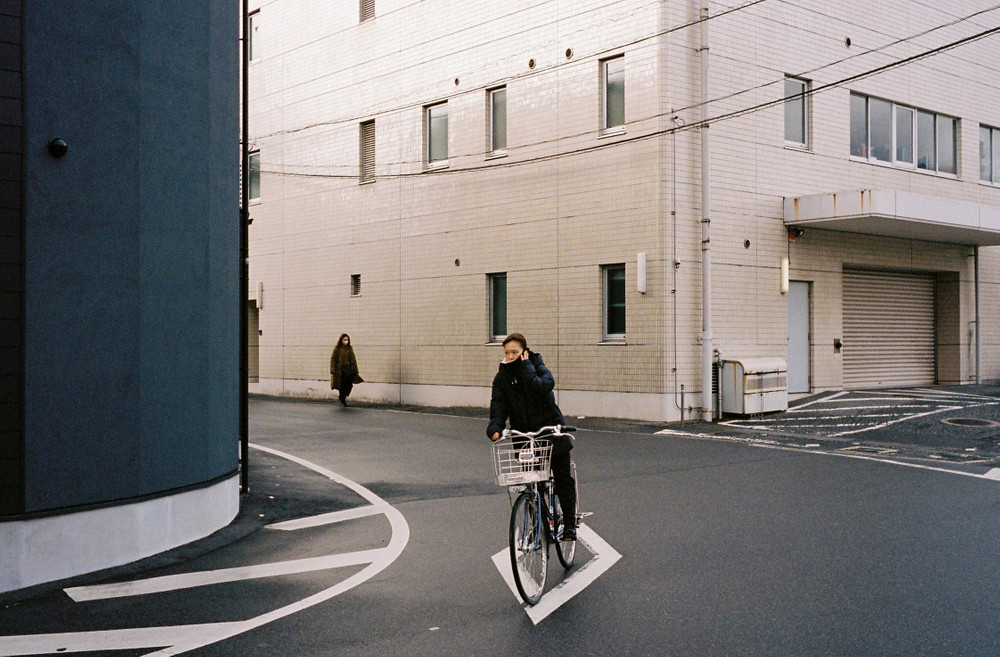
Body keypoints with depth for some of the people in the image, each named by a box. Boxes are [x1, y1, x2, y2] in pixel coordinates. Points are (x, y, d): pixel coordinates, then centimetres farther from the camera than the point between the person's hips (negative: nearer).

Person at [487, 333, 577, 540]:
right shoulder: (502, 377, 1)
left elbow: (541, 387, -28)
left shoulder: (538, 367, -6)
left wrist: (526, 366, -21)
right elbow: (498, 405, -9)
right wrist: (495, 428, -26)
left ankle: (570, 525, 13)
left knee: (563, 480, 4)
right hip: (524, 437, 2)